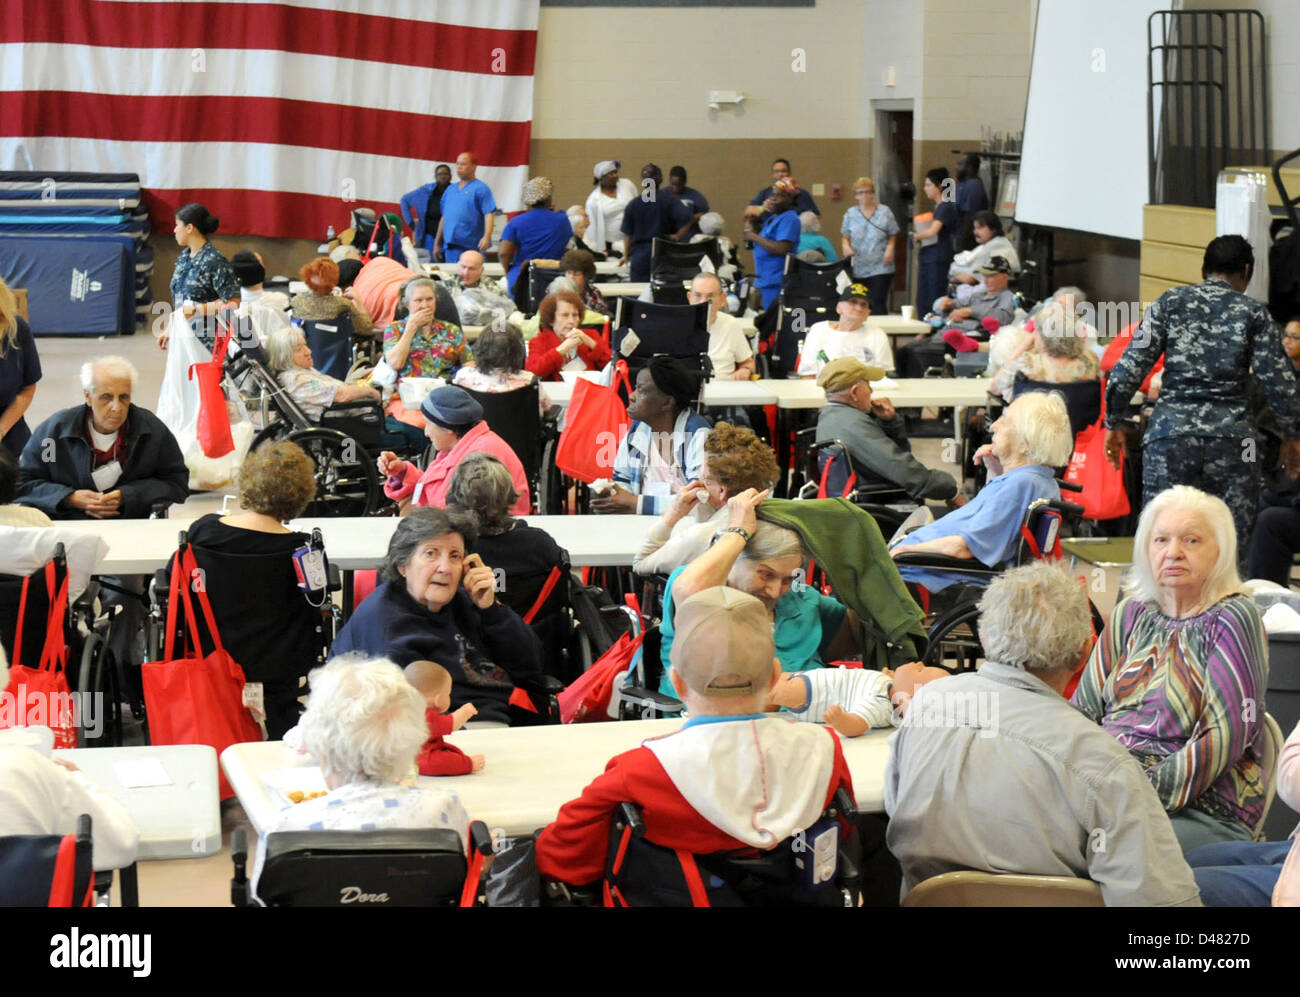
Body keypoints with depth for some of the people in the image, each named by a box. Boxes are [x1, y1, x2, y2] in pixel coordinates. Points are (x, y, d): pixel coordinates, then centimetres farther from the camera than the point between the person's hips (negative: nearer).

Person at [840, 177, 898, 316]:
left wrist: (890, 248, -10)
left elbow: (892, 236, 9)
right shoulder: (850, 214, 10)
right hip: (857, 270, 2)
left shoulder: (885, 211, 5)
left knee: (878, 304, -10)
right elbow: (844, 236, 12)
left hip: (881, 268, -2)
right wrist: (846, 246, -9)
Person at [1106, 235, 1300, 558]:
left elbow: (1130, 366, 2)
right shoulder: (1253, 312, 8)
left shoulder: (1171, 301, 10)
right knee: (1234, 547, 4)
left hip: (1170, 430, 1)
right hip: (1231, 435, 0)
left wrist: (1114, 423, 10)